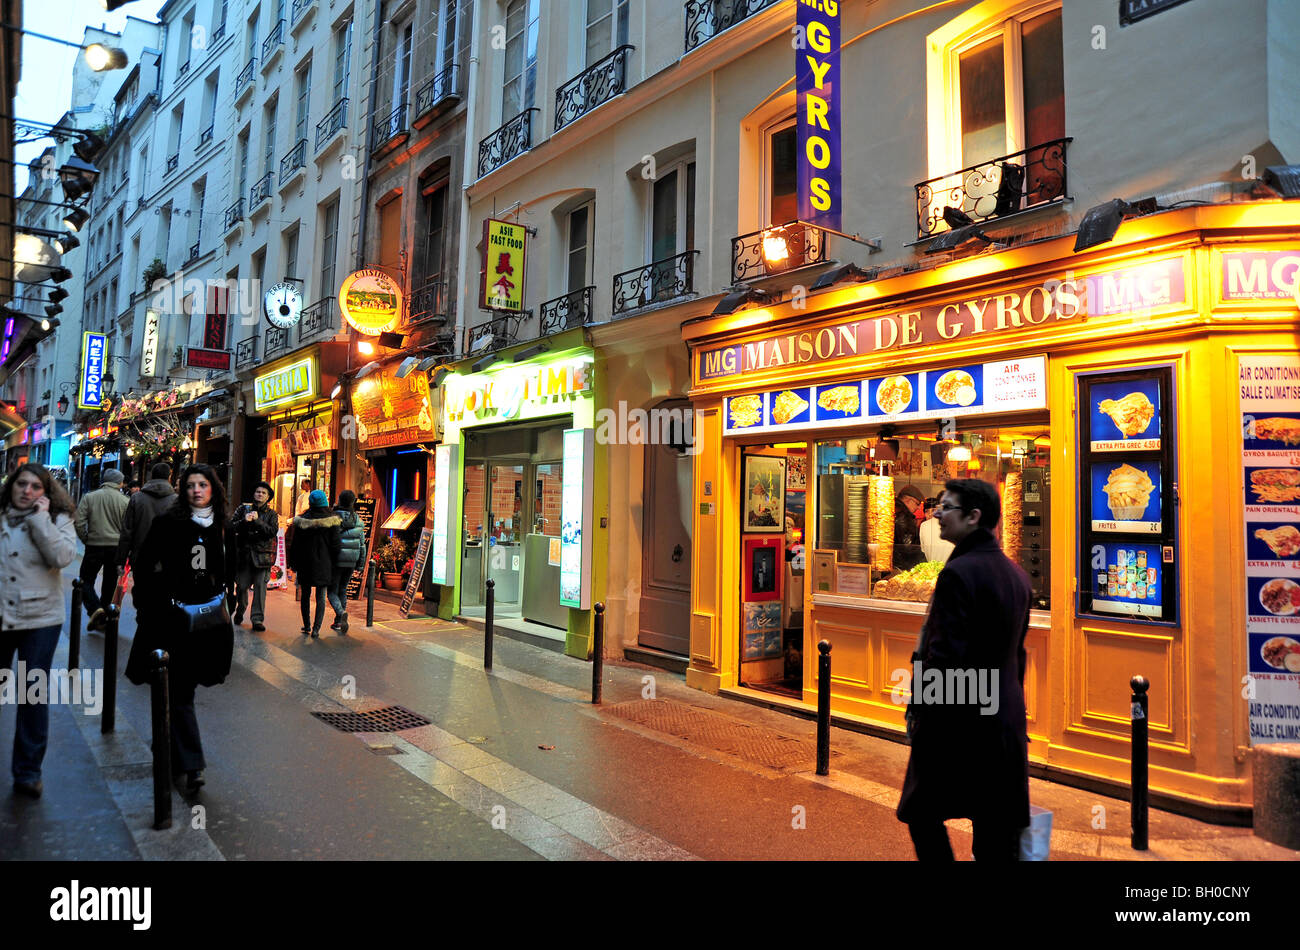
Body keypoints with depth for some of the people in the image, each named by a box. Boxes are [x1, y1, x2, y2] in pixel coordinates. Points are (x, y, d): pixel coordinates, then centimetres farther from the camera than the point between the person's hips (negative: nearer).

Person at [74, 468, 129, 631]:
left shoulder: (89, 497, -1)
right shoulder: (124, 501, -2)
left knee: (86, 580, 8)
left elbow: (79, 522, -6)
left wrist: (86, 540, 7)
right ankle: (102, 619, 17)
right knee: (109, 584, 13)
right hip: (116, 547, 1)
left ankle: (95, 608, -16)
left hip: (95, 546, -1)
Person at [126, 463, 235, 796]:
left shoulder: (224, 528, 8)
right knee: (178, 691, -3)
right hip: (169, 615, -3)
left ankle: (173, 753, 27)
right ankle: (191, 765, -1)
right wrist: (147, 606, -2)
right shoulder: (168, 522, -4)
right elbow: (144, 564, 1)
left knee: (184, 686, 10)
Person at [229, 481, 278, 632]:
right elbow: (231, 526, 3)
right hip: (244, 553, 1)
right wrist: (244, 521, -14)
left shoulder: (271, 514, 9)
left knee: (260, 587, -7)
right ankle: (240, 611, 28)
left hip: (262, 554, -1)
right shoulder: (243, 509, 12)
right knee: (242, 585, 3)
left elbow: (273, 531, -7)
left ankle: (258, 619, -6)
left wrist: (258, 520, -14)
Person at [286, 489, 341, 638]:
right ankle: (316, 629, -6)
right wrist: (334, 564, 3)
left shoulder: (302, 520, -3)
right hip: (324, 564, -1)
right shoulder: (332, 520, -6)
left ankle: (307, 626, 23)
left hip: (305, 564, 1)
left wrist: (293, 563, 10)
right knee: (321, 597, 2)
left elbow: (295, 543, 1)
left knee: (305, 595, 15)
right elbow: (335, 544, -5)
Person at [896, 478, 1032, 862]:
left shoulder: (958, 573, -18)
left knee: (923, 815, 9)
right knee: (997, 830, 14)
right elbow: (1016, 652, 15)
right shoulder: (1016, 573, 9)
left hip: (956, 718, -8)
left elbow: (945, 654, -21)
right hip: (1006, 718, 8)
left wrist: (917, 709, -11)